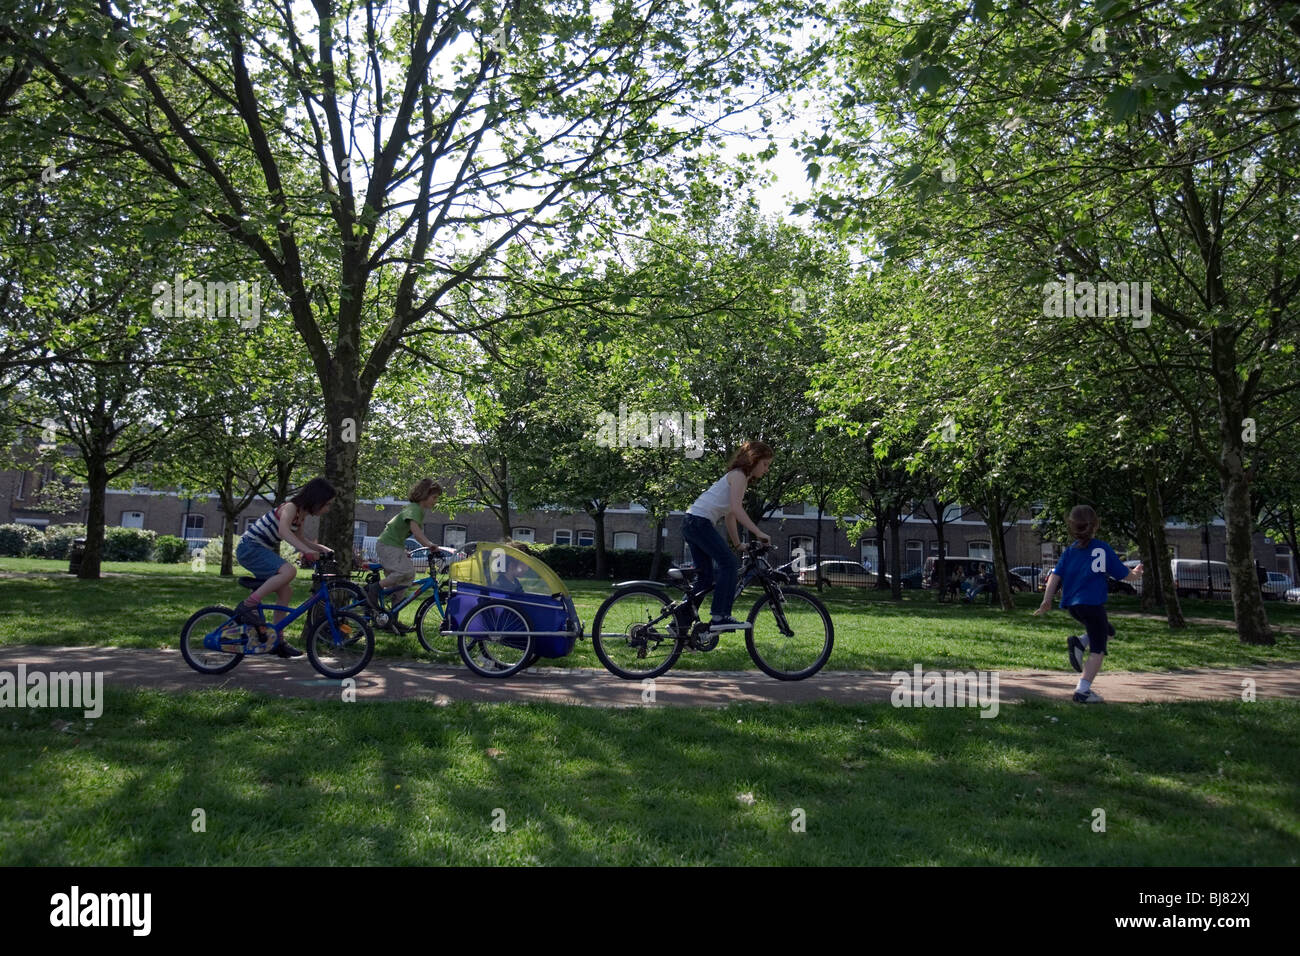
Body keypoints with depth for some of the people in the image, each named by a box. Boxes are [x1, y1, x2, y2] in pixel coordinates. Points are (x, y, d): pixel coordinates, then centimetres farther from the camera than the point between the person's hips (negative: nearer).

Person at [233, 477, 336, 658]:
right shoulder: (290, 507, -17)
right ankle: (247, 606, -23)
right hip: (250, 548, -10)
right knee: (289, 571, -30)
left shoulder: (301, 513, 10)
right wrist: (306, 550, -48)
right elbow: (284, 530, -38)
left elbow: (299, 538, 27)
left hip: (261, 550, 10)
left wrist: (321, 548, 14)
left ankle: (278, 641, 11)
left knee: (286, 591, 5)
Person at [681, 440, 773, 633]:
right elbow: (736, 508, -21)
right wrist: (758, 533, -24)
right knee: (729, 564, -17)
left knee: (705, 576, 10)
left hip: (691, 523, 10)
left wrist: (737, 545, 21)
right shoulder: (738, 475, -7)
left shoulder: (739, 477, 22)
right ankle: (720, 617, -22)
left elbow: (730, 515, 23)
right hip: (699, 521, -10)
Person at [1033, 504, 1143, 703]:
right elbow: (1123, 574, 6)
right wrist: (1135, 573, 27)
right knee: (1098, 649, 2)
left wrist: (1047, 600, 3)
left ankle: (1079, 642, -1)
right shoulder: (1102, 548, -2)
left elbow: (1055, 575, 2)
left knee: (1108, 630, 26)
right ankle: (1083, 690, -8)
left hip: (1071, 605, 6)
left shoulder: (1070, 550, 9)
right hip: (1092, 603, -6)